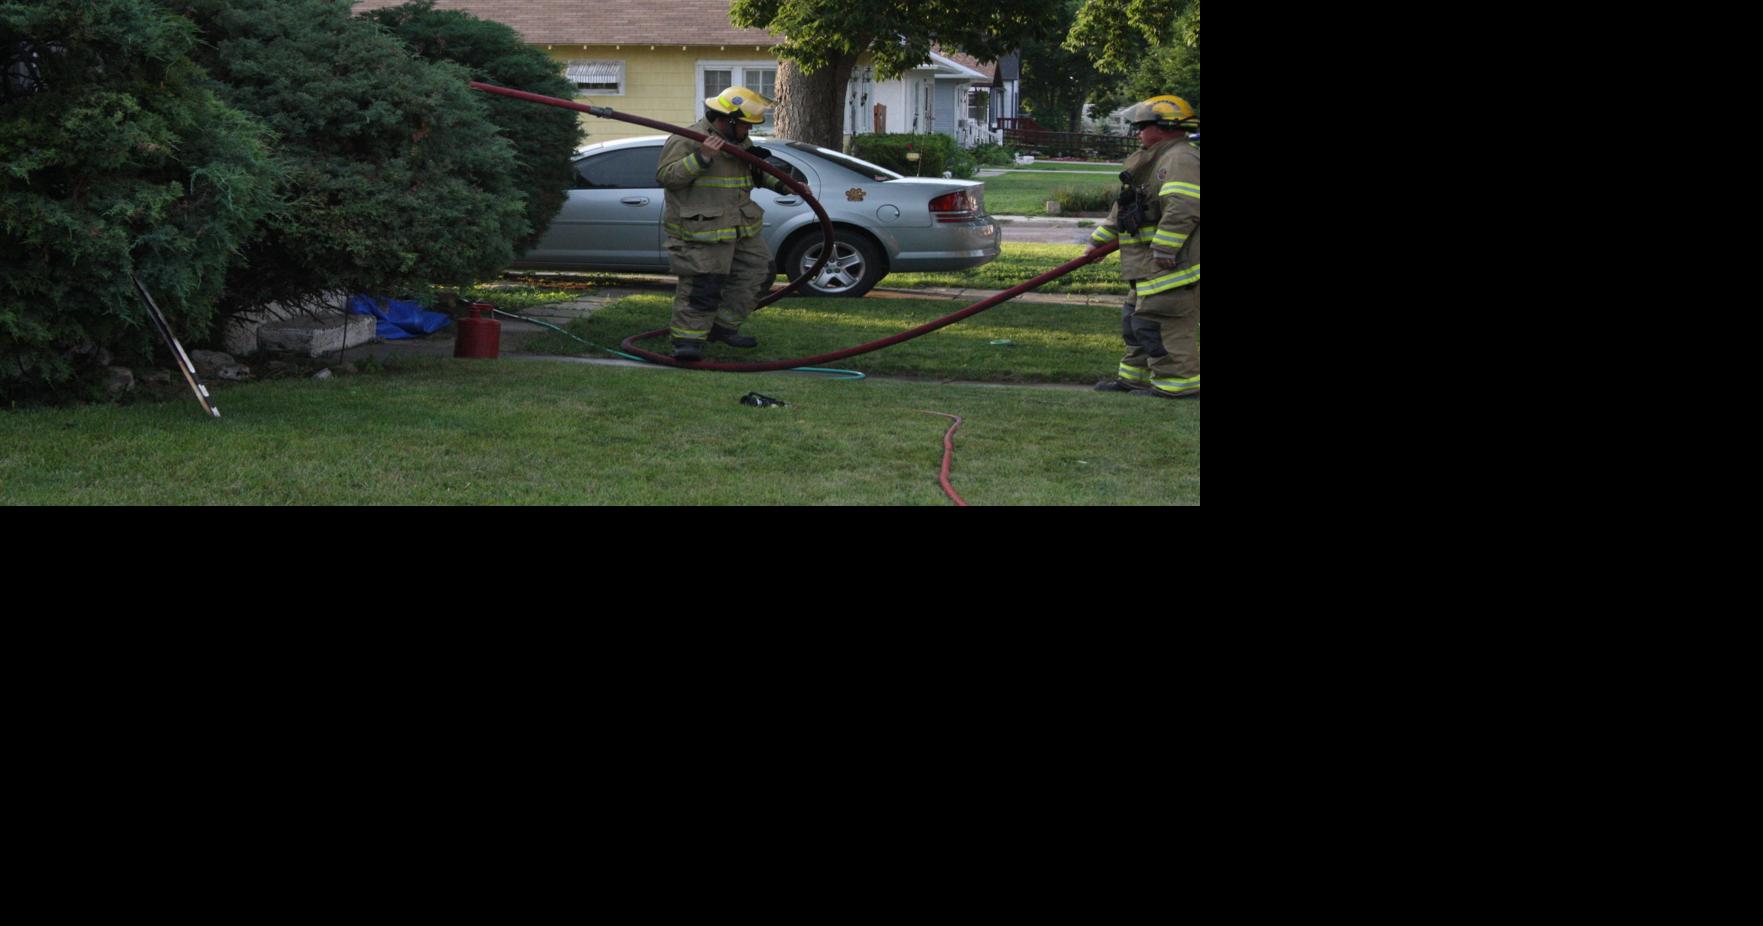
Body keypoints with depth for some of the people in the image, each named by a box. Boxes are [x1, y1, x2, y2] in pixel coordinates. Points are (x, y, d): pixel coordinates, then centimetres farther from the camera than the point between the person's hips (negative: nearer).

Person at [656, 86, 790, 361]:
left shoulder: (739, 142, 16)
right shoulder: (687, 141, -12)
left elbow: (755, 173, 32)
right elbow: (666, 175, -19)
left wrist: (781, 184, 19)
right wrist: (701, 158, -27)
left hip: (740, 229, 9)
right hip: (701, 231, -9)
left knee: (757, 273, 13)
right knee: (702, 284, -13)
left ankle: (724, 327, 23)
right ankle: (687, 340, -7)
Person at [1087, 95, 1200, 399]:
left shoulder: (1182, 159, -16)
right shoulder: (1153, 160, 22)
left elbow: (1183, 208, -28)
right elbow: (1123, 209, 30)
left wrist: (1164, 249, -29)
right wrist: (1099, 240, 32)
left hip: (1174, 265, -11)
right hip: (1151, 270, 11)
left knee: (1159, 323, -12)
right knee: (1136, 320, 19)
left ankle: (1179, 383, -9)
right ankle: (1134, 377, 29)